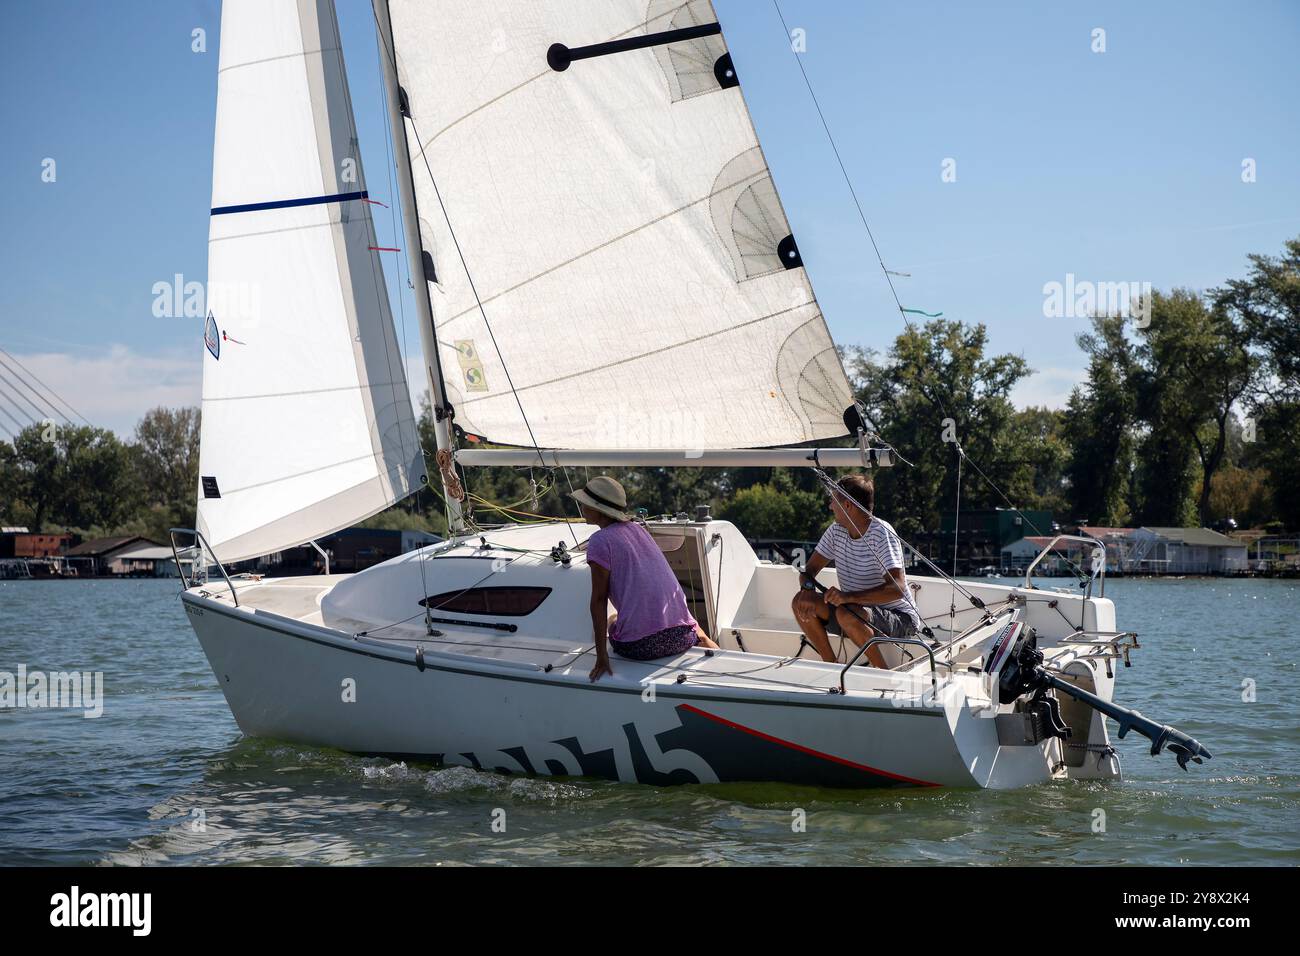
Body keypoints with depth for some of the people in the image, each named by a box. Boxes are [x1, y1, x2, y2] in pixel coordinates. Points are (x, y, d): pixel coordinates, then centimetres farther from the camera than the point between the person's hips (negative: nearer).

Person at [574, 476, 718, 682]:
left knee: (610, 624, 30)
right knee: (697, 633, 39)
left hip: (640, 647, -5)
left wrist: (601, 655, -10)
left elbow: (599, 599, -8)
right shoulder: (637, 529, 15)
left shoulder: (600, 541, -5)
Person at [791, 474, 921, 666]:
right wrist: (807, 588, -17)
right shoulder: (837, 531, 2)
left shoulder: (881, 533, -20)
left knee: (846, 614, -36)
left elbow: (898, 589, -30)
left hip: (898, 616, -7)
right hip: (857, 609, 7)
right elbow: (810, 569, 9)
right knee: (801, 602, -11)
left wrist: (849, 596, -40)